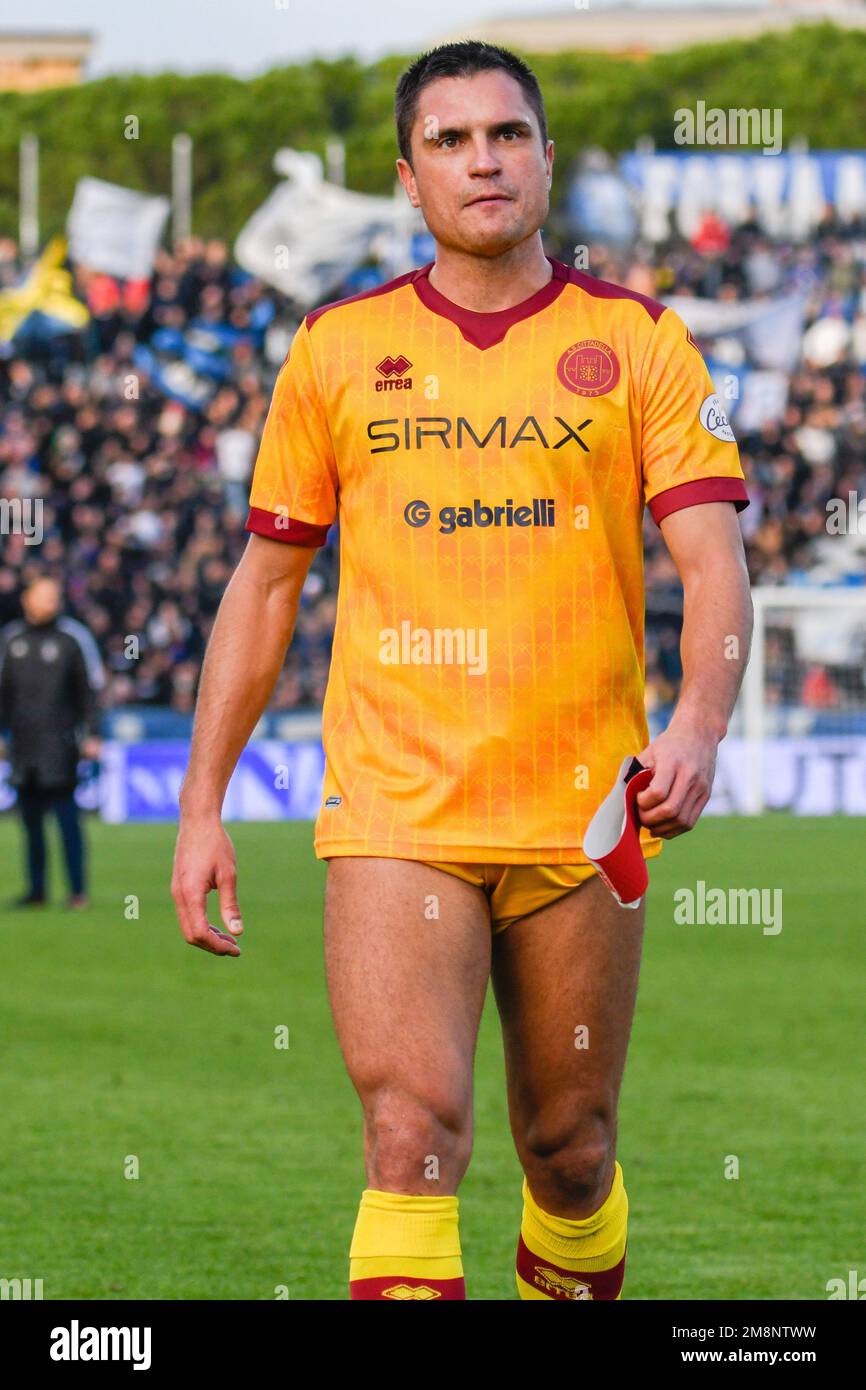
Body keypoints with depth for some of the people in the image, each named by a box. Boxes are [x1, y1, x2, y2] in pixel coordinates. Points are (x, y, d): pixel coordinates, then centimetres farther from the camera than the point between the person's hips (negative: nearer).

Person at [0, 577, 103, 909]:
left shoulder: (72, 638, 1)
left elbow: (88, 690, 1)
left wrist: (92, 735, -4)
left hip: (59, 744, -4)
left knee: (66, 817, -7)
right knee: (31, 820, 5)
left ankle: (78, 891, -5)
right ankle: (36, 890, 12)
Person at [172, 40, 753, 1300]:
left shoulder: (641, 343, 4)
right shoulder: (336, 349, 7)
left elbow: (712, 559, -4)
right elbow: (267, 582, 13)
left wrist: (697, 728, -23)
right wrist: (203, 804, 8)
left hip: (582, 815, 0)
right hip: (395, 810, 0)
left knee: (572, 1152, 7)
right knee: (413, 1140, -13)